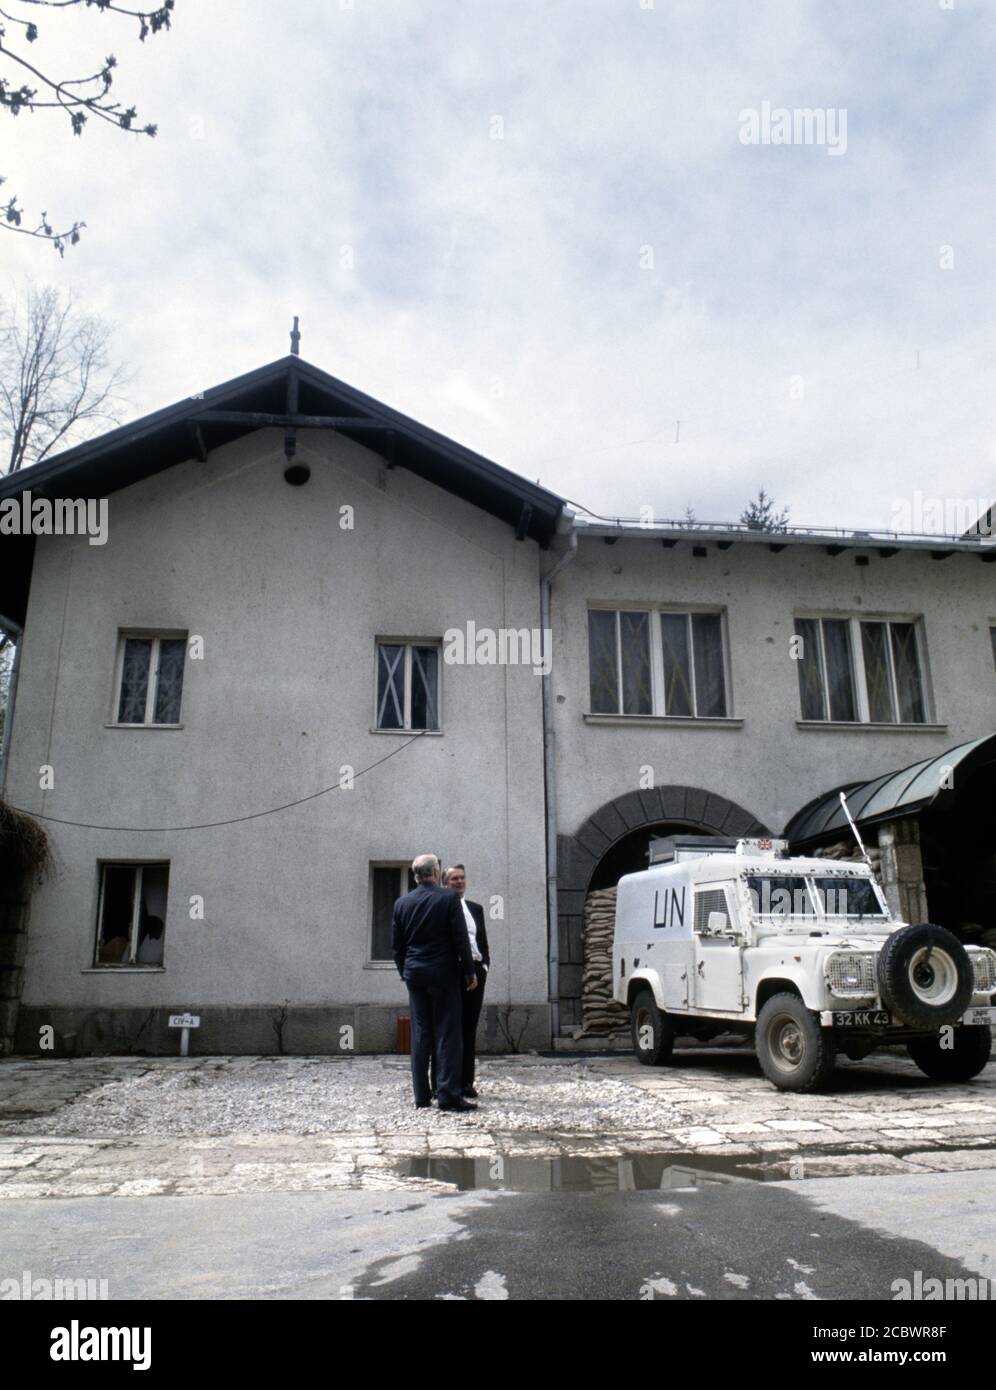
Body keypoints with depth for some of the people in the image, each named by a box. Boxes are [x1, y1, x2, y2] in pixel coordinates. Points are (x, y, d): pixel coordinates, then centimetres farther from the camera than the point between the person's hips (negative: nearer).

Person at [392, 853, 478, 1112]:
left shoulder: (402, 903, 4)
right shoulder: (449, 898, -8)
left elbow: (396, 943, 9)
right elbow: (461, 938, -8)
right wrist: (469, 971, 0)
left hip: (414, 974, 4)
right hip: (443, 973, -4)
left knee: (420, 1033, 9)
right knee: (447, 1033, -1)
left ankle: (421, 1096, 13)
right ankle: (449, 1094, -3)